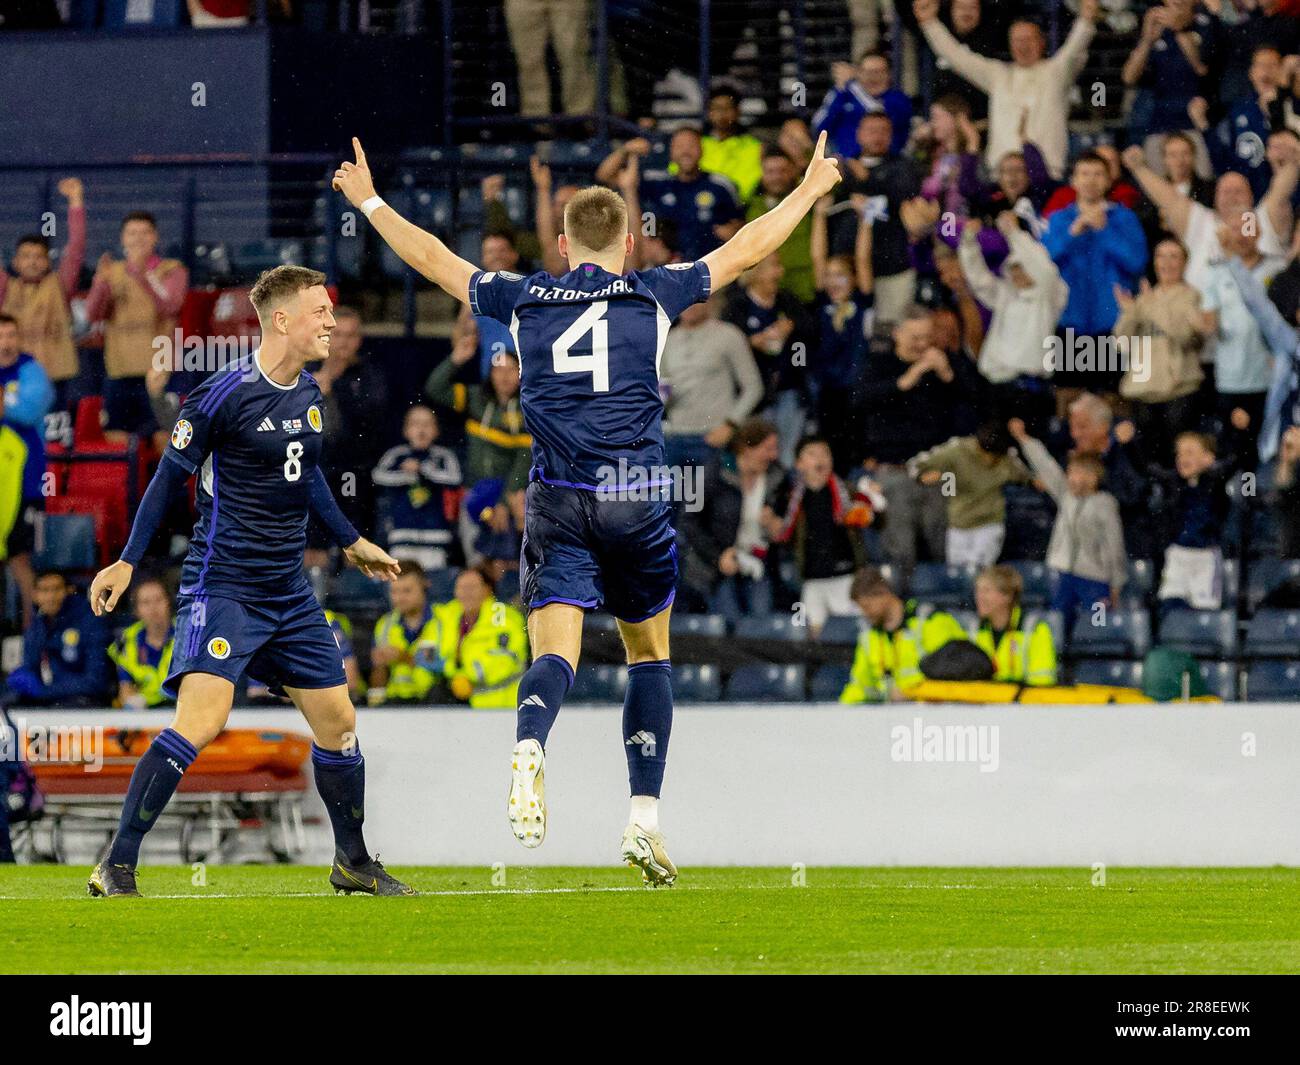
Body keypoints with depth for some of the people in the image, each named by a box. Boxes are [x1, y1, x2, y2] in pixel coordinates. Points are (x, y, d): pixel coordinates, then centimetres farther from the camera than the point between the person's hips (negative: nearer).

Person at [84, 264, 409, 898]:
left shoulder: (308, 392, 9)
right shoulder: (224, 395, -14)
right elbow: (171, 476, -6)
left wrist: (350, 542, 33)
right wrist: (127, 562, -6)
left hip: (289, 593, 8)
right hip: (222, 582, -8)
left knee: (338, 722, 10)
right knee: (201, 722, -21)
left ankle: (352, 863, 29)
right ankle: (116, 868, -16)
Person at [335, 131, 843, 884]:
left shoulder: (525, 300, 8)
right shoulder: (654, 294, 5)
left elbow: (434, 260, 20)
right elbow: (744, 251, 16)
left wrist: (369, 201, 34)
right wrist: (810, 189, 30)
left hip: (558, 507, 0)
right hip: (635, 501, 0)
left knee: (555, 649, -9)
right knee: (650, 653, 14)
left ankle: (529, 746, -42)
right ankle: (645, 816, 8)